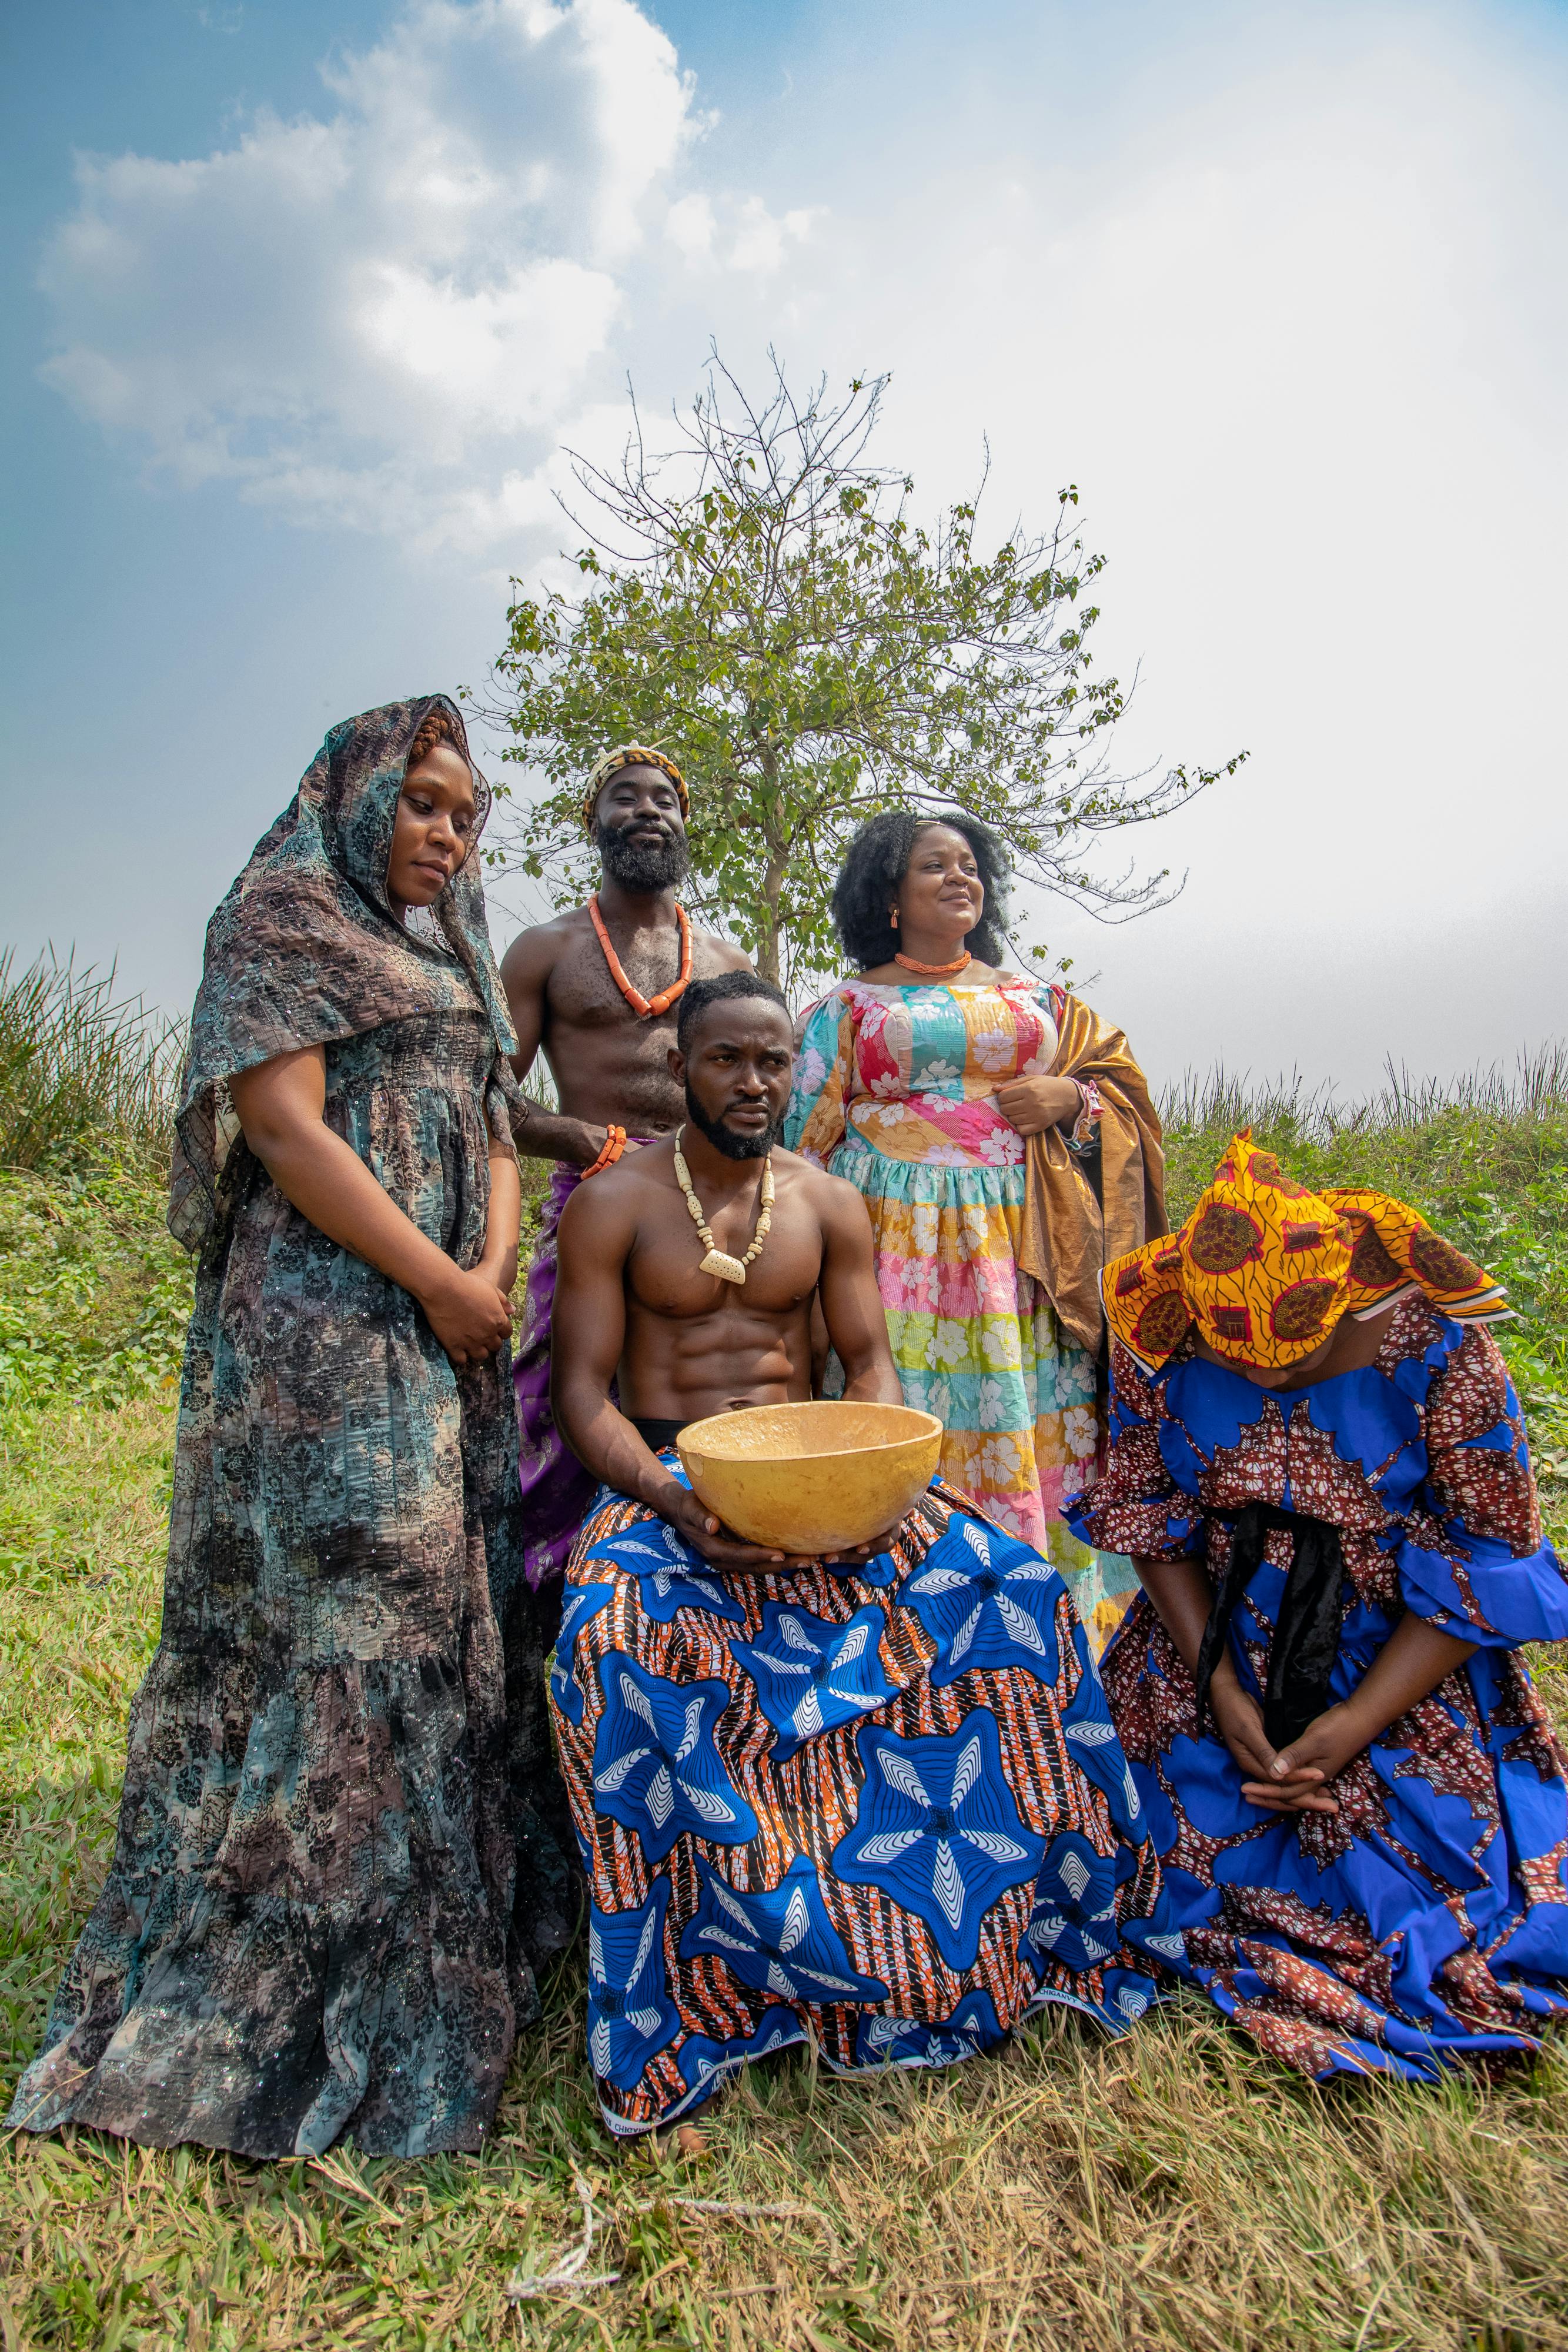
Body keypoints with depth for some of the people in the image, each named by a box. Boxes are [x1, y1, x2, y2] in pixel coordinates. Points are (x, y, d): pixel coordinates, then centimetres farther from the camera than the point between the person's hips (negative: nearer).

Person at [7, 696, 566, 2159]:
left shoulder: (451, 966, 21)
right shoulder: (280, 920, -1)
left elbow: (493, 1138, 15)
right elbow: (283, 1125, -13)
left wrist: (494, 1274, -4)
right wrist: (439, 1280, -14)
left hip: (449, 1331, 8)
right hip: (321, 1317, -8)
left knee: (440, 1604, 11)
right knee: (338, 1608, -6)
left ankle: (425, 1950, 26)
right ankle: (285, 1991, 9)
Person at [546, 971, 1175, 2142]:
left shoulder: (830, 1204, 9)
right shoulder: (614, 1204, -1)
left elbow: (869, 1363, 6)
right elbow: (583, 1387, -5)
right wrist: (668, 1497, -23)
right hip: (663, 1479, -2)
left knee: (1011, 1583, -18)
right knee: (615, 1644, -34)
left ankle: (1038, 1907, 1)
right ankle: (693, 1985, -14)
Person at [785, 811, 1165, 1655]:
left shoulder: (1034, 999, 18)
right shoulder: (848, 1006, 10)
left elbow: (1121, 1083, 19)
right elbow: (808, 1135, 6)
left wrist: (1070, 1096, -3)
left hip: (1024, 1244, 3)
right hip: (900, 1237, -2)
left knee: (1037, 1428, 1)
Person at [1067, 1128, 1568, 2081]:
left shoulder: (1439, 1344, -21)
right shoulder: (1158, 1335, -16)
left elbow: (1491, 1552, -13)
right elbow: (1144, 1507, -3)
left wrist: (1352, 1727, -16)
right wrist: (1220, 1688, -11)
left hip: (1407, 1665, -1)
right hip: (1220, 1638, 2)